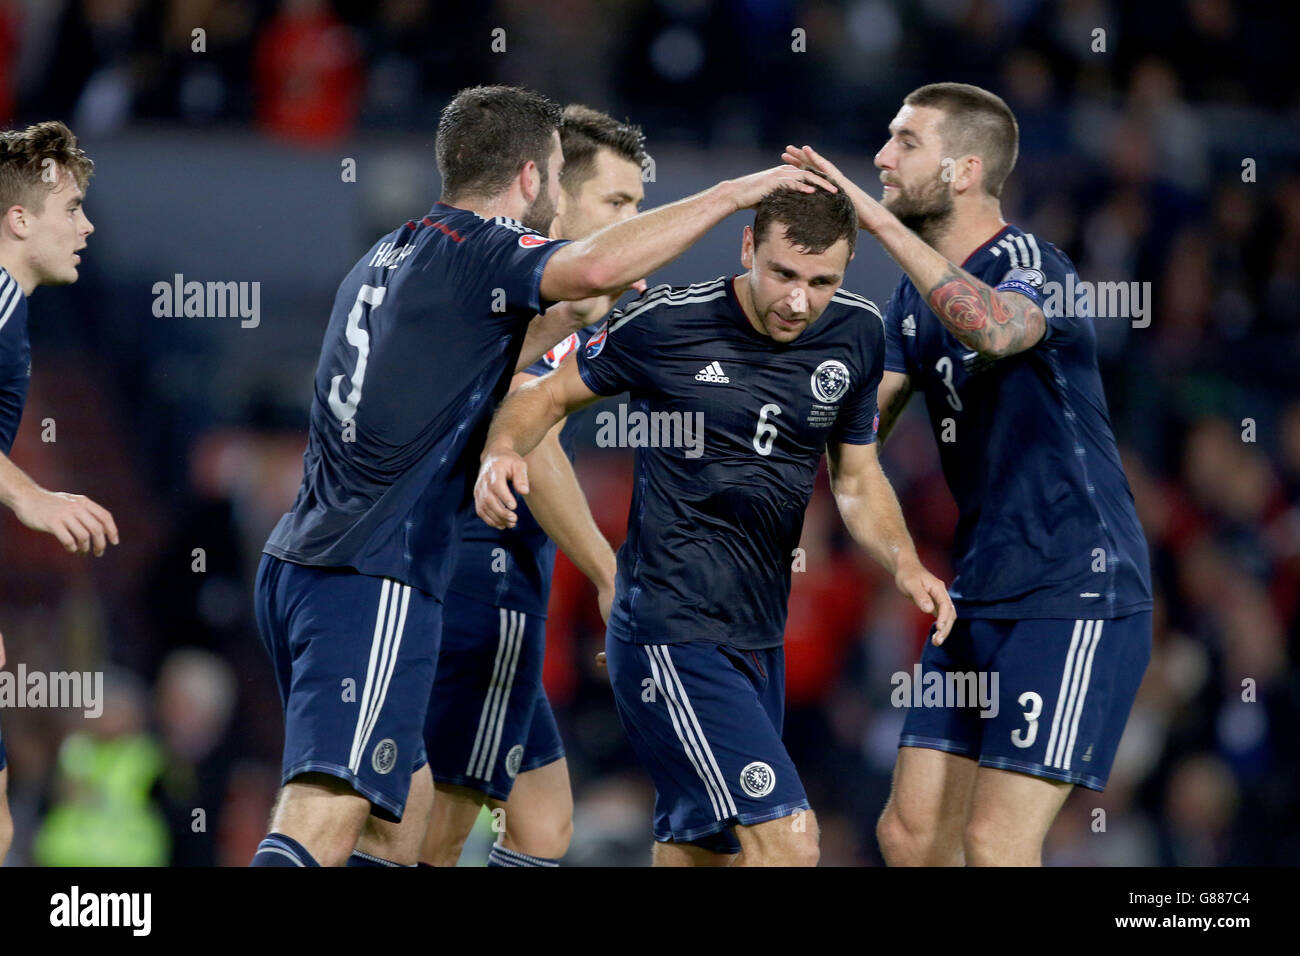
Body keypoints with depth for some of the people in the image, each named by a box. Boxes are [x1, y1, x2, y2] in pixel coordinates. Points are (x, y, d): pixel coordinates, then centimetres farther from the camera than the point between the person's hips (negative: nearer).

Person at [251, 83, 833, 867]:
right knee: (318, 831, -17)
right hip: (371, 586, -10)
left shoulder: (389, 258, 20)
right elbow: (596, 266, -28)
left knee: (404, 813, 17)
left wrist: (564, 320, 24)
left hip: (299, 565, 10)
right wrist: (733, 193, -19)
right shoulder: (475, 250, -8)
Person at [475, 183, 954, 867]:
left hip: (760, 642, 7)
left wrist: (904, 564, -1)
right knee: (788, 838, -19)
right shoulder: (665, 322, -11)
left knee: (698, 855, 13)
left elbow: (857, 481, 17)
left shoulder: (856, 335, 5)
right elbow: (547, 395, 2)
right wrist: (502, 451, -19)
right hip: (671, 633, -7)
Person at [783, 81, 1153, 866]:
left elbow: (994, 327, -39)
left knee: (996, 839, -15)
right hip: (980, 595, 9)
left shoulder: (1030, 265, -14)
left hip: (1075, 597, -9)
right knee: (910, 830, 6)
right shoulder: (919, 293, 14)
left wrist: (880, 220, -34)